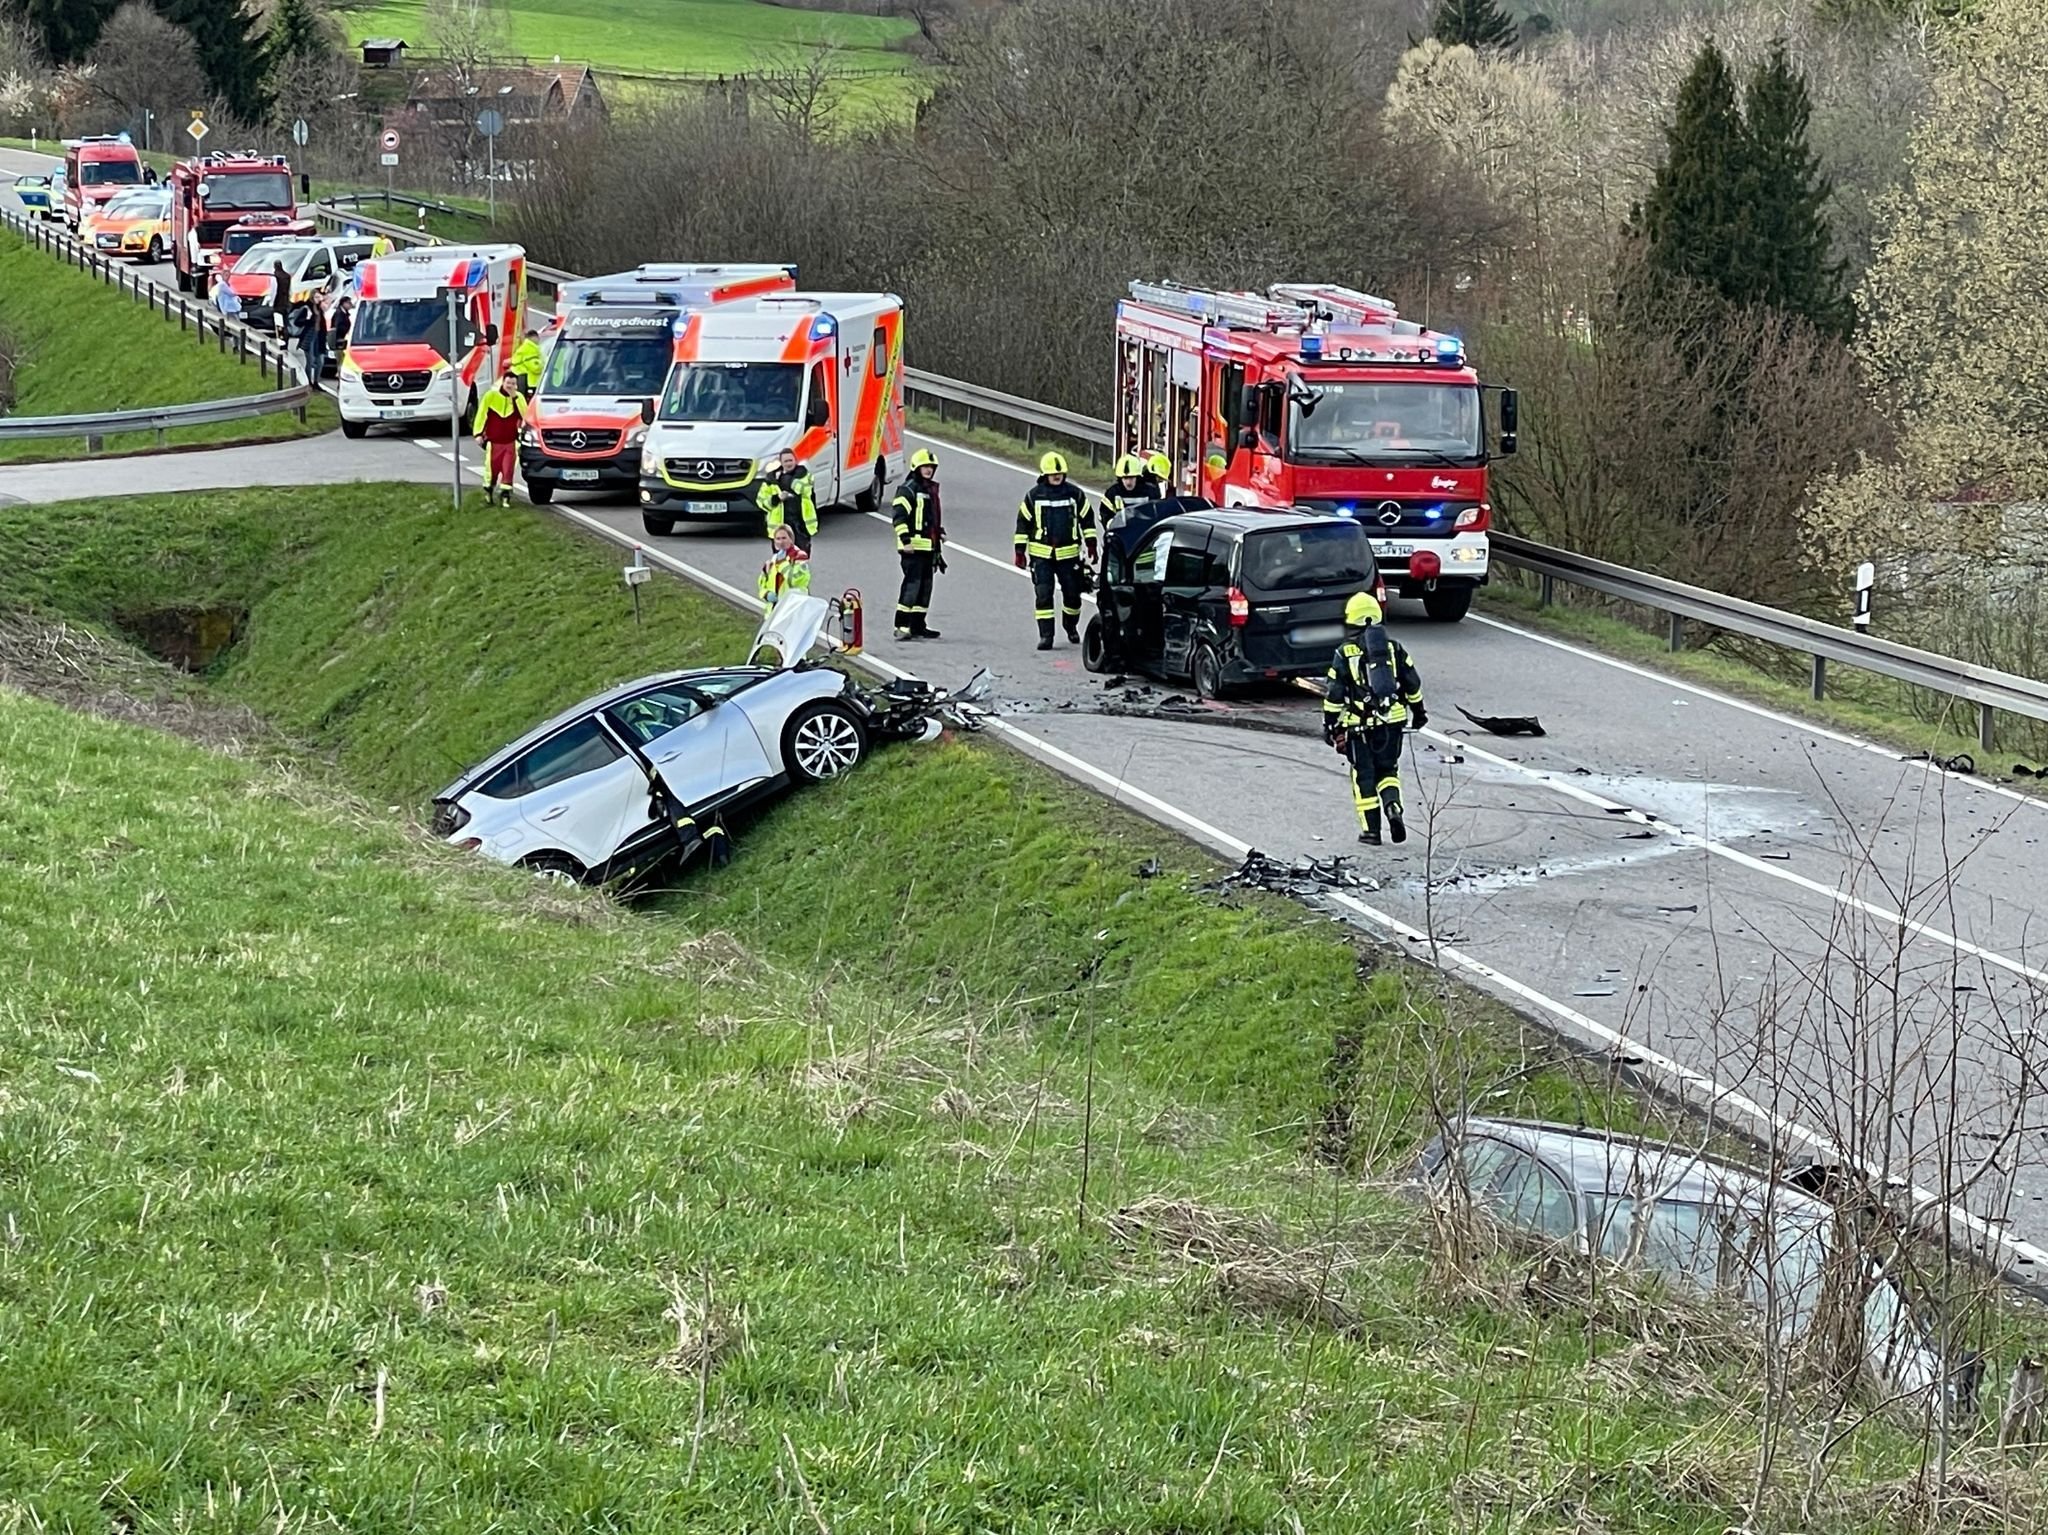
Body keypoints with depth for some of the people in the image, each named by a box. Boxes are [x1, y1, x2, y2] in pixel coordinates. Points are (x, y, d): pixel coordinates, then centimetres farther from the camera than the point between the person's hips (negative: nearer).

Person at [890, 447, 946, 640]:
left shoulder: (932, 490, 20)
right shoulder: (908, 489, -8)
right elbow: (898, 515, -16)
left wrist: (939, 543, 27)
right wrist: (905, 539, -23)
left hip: (928, 547, 9)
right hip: (913, 546, -9)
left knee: (925, 586, 10)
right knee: (912, 584, -13)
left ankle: (918, 626, 17)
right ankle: (901, 626, -14)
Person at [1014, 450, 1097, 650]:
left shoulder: (1075, 494, 2)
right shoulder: (1034, 495, 0)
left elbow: (1087, 519, 11)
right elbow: (1023, 523, 6)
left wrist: (1091, 545, 7)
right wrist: (1020, 551, 3)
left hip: (1068, 553, 1)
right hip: (1041, 553, -1)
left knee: (1072, 593, 8)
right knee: (1043, 594, -8)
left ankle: (1071, 627, 33)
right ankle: (1045, 635, -6)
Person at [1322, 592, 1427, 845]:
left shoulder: (1344, 653, -7)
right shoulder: (1393, 648, 2)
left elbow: (1334, 694, -6)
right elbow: (1412, 683, 8)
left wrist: (1329, 725, 3)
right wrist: (1418, 711, 22)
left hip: (1359, 725, -3)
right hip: (1392, 720, 3)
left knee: (1363, 776, 9)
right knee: (1388, 770, 18)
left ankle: (1371, 829, 9)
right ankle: (1393, 807, -9)